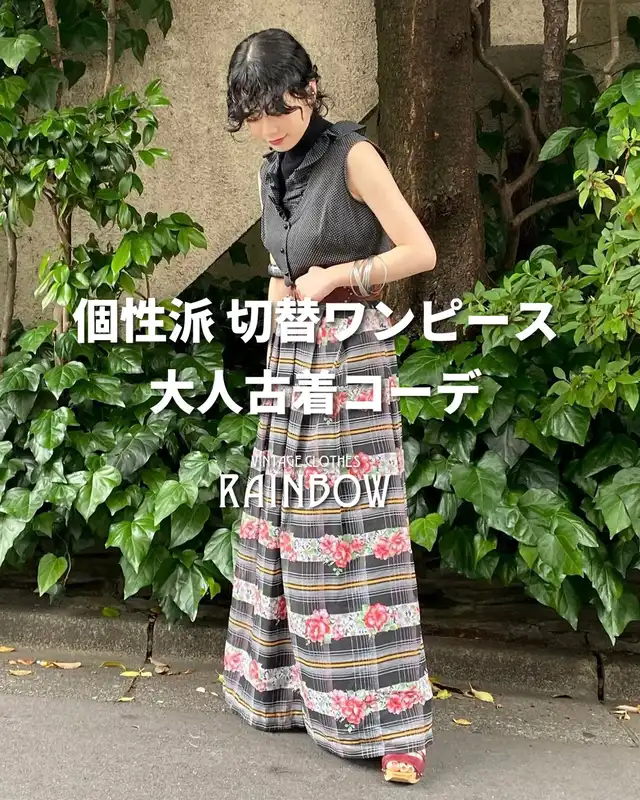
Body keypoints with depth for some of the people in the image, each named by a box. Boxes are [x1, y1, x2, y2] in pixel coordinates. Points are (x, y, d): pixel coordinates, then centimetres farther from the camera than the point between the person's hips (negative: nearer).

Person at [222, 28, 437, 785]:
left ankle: (390, 719, -2)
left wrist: (337, 275, -17)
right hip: (292, 359, 7)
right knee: (288, 524, 9)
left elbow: (420, 251, -11)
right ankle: (290, 687, 23)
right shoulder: (272, 172, 11)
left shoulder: (353, 154, -9)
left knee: (354, 529, -9)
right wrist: (273, 361, 17)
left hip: (351, 354, -7)